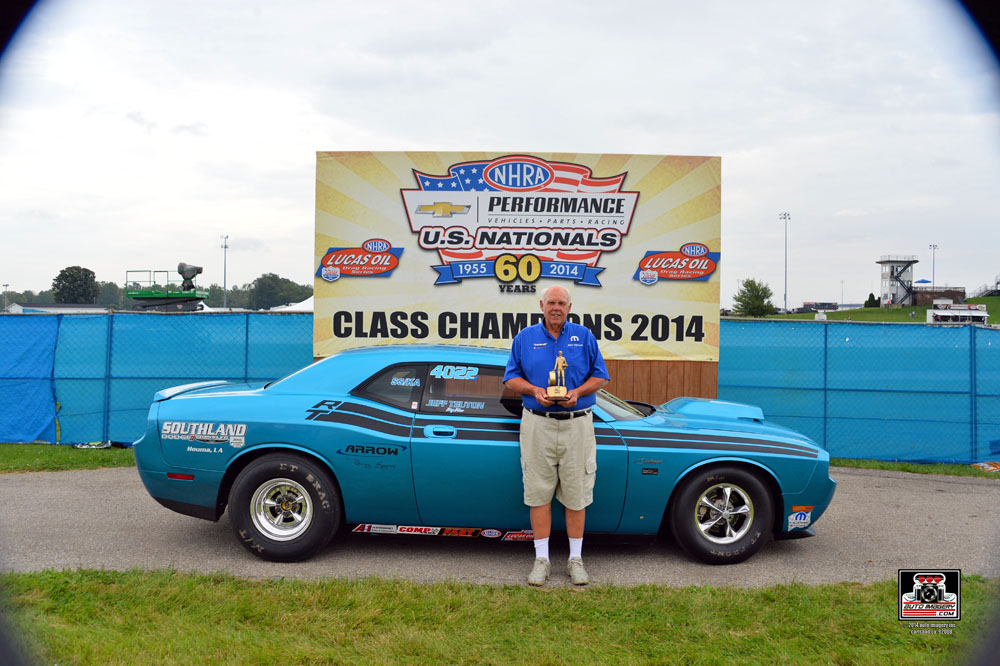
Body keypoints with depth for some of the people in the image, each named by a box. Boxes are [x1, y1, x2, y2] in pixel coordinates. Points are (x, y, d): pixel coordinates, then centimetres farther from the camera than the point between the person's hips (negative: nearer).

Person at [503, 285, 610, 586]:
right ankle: (541, 559, 13)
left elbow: (601, 377, 7)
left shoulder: (584, 336, 7)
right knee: (539, 492, 2)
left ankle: (576, 558, 16)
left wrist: (577, 392, -11)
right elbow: (511, 378, 7)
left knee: (576, 493, 4)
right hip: (537, 425, 0)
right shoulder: (525, 338, 7)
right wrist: (535, 391, -11)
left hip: (577, 423, 0)